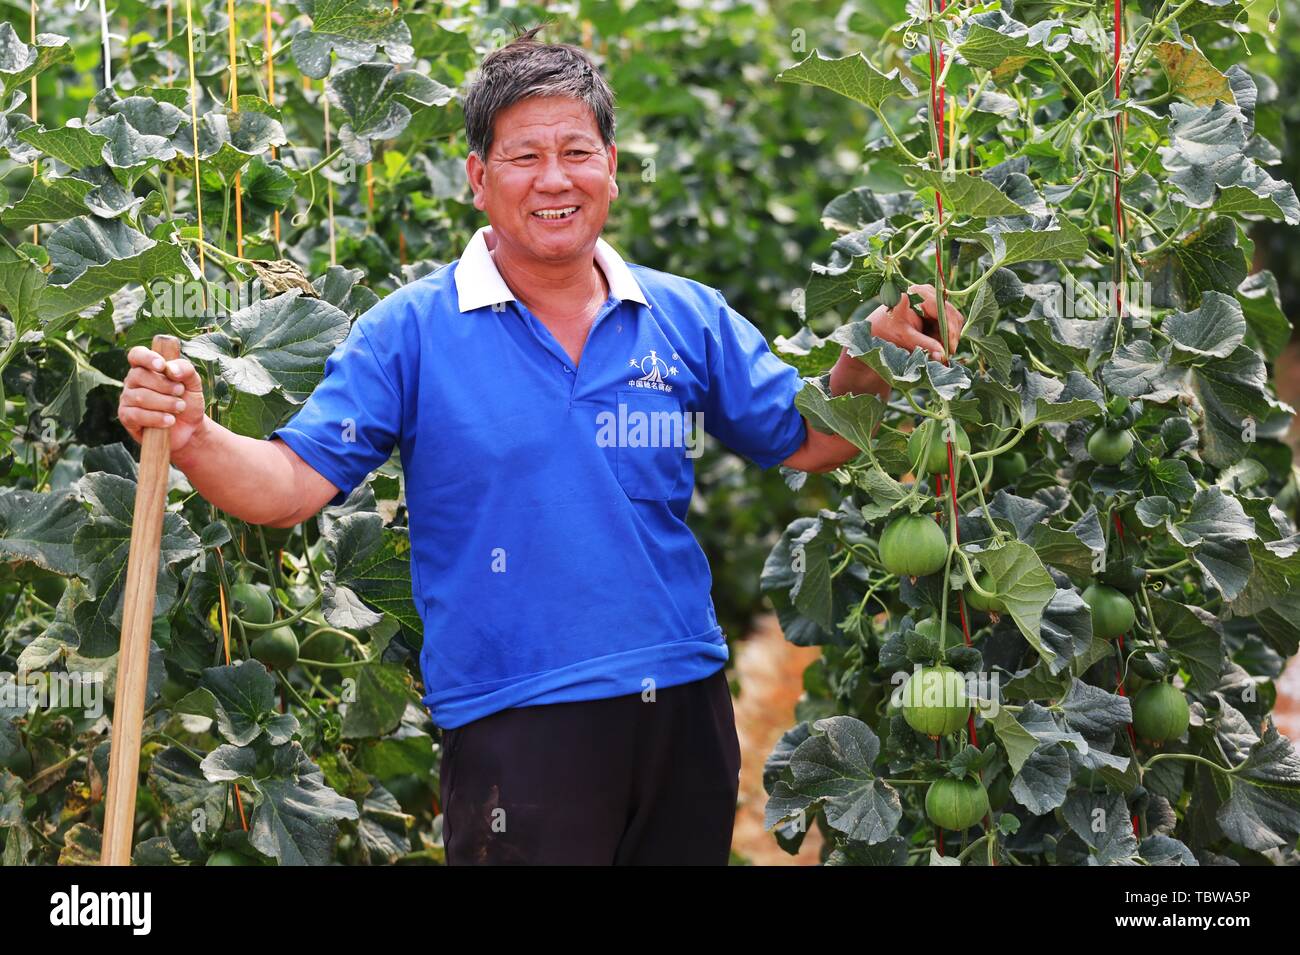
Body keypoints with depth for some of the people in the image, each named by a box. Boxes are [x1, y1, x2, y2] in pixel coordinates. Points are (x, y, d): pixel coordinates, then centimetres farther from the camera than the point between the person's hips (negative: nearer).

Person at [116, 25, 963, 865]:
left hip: (686, 703, 4)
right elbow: (293, 482, -9)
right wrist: (192, 437, -28)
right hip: (513, 725, -4)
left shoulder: (687, 320, 5)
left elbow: (805, 441, 11)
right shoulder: (411, 332, -4)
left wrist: (874, 361, -7)